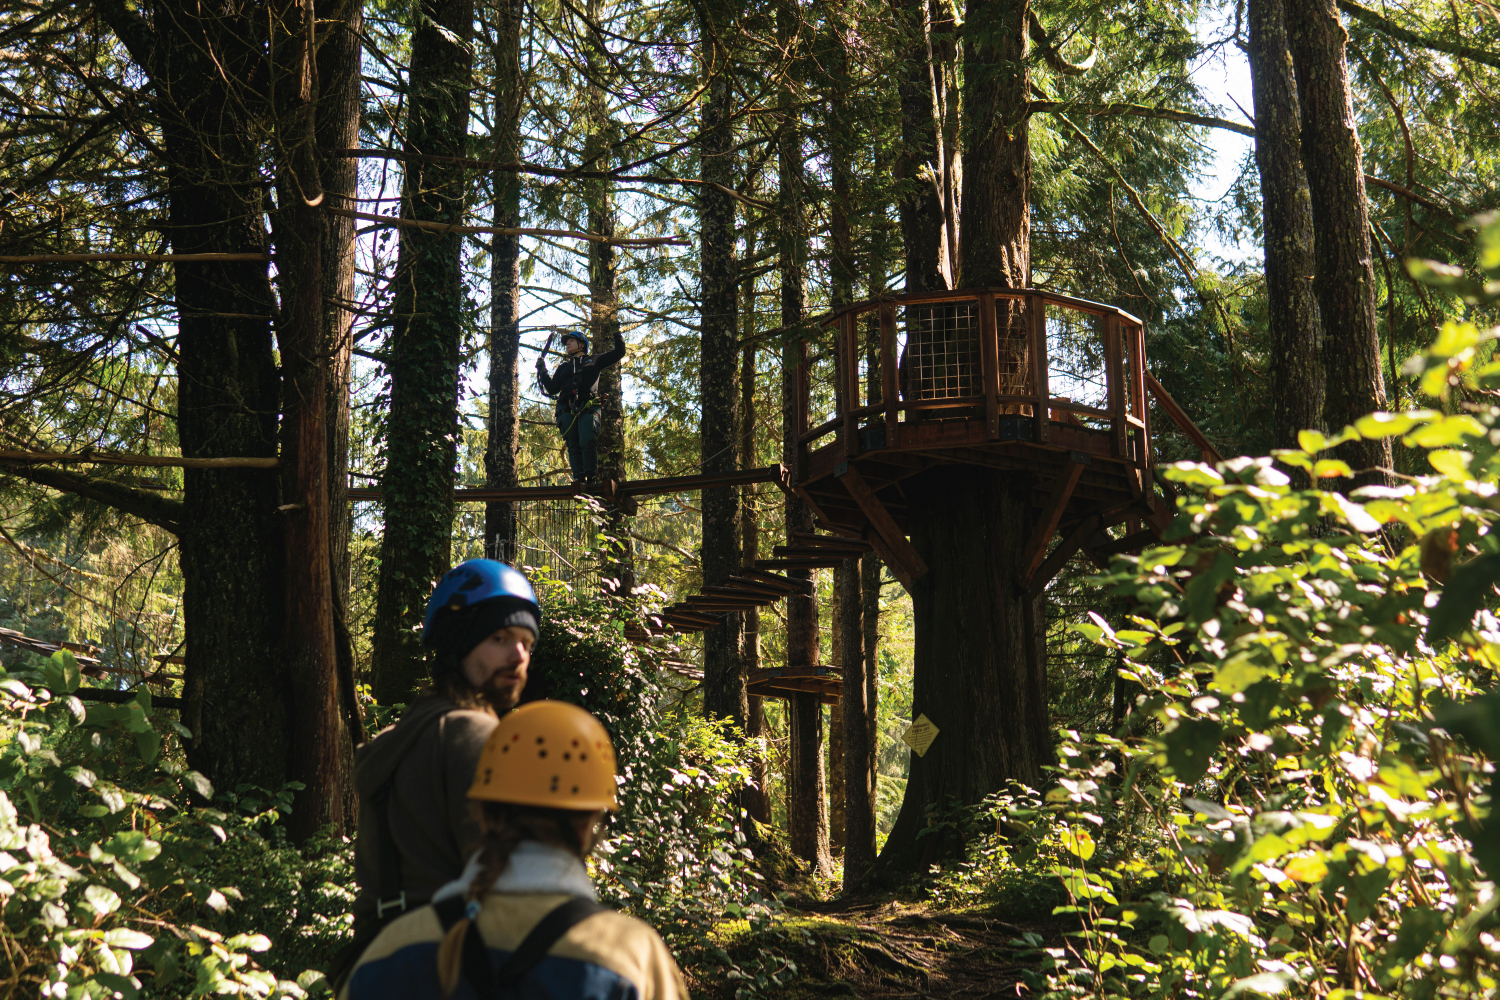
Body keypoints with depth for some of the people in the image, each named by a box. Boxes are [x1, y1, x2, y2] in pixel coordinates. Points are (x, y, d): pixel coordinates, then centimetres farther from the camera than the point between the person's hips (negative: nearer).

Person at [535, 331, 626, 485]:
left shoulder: (594, 361, 23)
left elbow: (618, 352, 23)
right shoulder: (563, 367, 30)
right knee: (573, 445, -9)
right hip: (567, 409, 3)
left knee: (587, 441, -21)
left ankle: (591, 477, -22)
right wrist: (542, 371, 13)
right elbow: (552, 388, 22)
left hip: (588, 407, -3)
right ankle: (579, 478, -15)